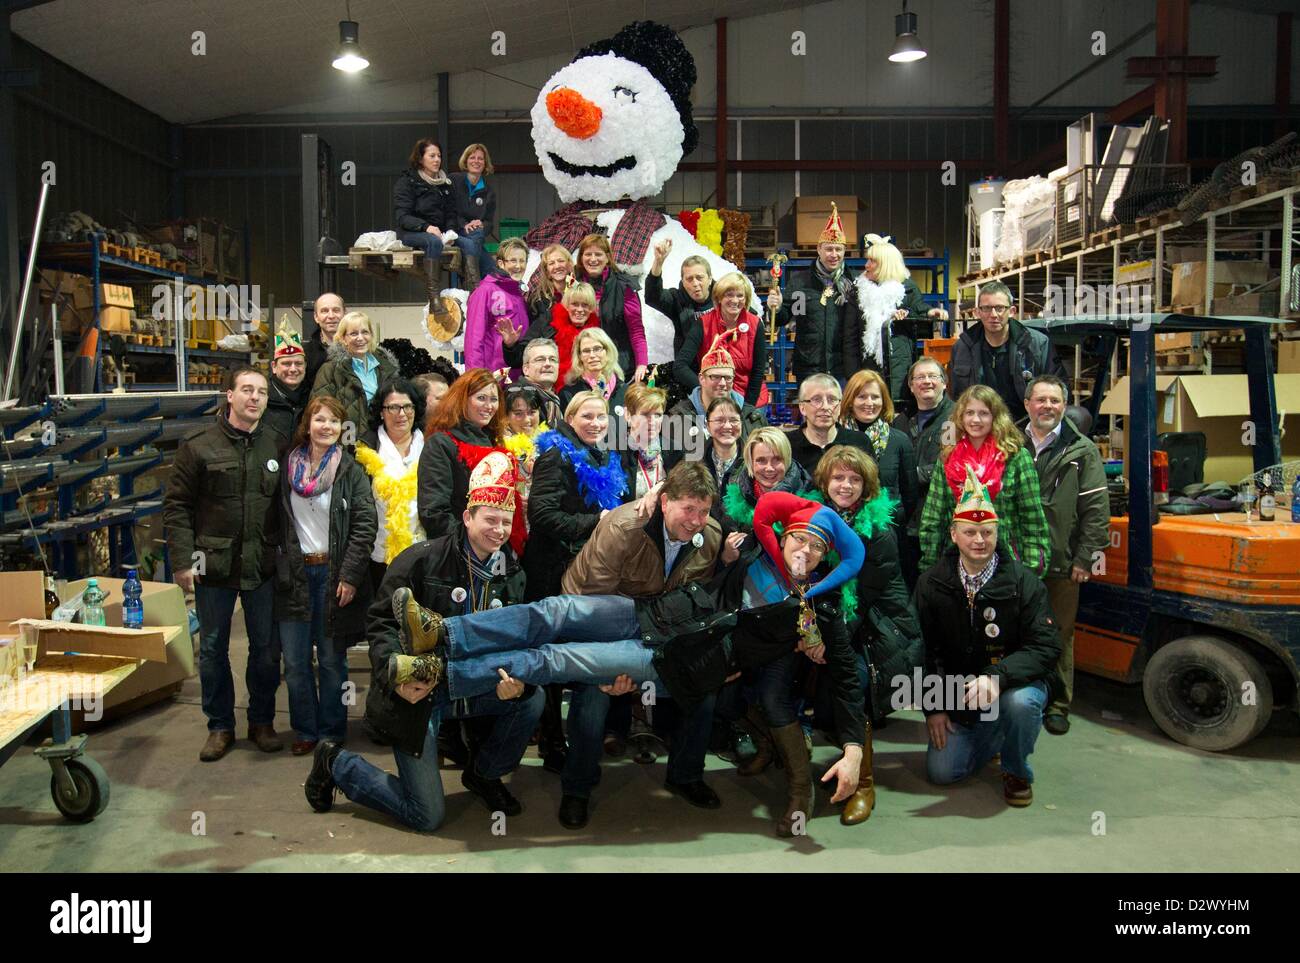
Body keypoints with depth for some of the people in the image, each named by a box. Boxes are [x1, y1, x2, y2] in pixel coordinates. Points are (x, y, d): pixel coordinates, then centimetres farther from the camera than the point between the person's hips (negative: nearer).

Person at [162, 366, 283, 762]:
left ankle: (262, 721, 26)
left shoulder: (276, 447, 4)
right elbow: (177, 506, -3)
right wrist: (182, 560, -10)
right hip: (214, 565, -2)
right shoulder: (199, 447, -3)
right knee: (213, 648, 10)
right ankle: (220, 726, 24)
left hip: (262, 566, 2)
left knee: (266, 647, 9)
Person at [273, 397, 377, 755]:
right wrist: (279, 567, 3)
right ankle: (305, 729, 23)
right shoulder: (289, 466, 6)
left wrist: (350, 576, -13)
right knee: (295, 661, 6)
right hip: (294, 573, 3)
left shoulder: (351, 471, -3)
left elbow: (365, 525, -8)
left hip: (333, 572, -3)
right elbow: (279, 522, 11)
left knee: (332, 659, 6)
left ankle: (332, 730, 21)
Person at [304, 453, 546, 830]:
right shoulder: (423, 559, -14)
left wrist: (516, 680, -20)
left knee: (531, 698, -17)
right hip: (415, 693, -5)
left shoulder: (511, 574, 3)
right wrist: (396, 676, -29)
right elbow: (382, 621, -13)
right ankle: (336, 763, 20)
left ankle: (484, 775, 11)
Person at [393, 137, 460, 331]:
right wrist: (426, 227, -26)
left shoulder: (445, 183, 20)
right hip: (410, 234, -6)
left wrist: (451, 230, -7)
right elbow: (402, 216, -9)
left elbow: (452, 213, 17)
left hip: (439, 233, 6)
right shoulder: (407, 181, 0)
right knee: (434, 242, -40)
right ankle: (435, 301, -47)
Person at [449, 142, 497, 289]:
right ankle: (475, 288, -40)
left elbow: (490, 223, 14)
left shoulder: (488, 190, 16)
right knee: (470, 244, -33)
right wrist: (464, 225, -17)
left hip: (476, 236, 3)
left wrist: (481, 225, -10)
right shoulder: (454, 181, 5)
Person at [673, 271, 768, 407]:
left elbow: (758, 370, 0)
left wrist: (748, 406, -7)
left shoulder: (755, 324, -5)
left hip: (750, 401, 1)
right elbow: (679, 366, -19)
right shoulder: (703, 324, -11)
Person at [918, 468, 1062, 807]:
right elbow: (926, 649, 0)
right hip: (959, 694, 3)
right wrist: (934, 706, -6)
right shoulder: (931, 583, -2)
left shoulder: (1023, 582, -10)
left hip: (1016, 684, -2)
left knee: (1020, 702, -37)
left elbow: (1046, 646, -17)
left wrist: (997, 676, -32)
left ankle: (1017, 772, -4)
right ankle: (994, 737, 24)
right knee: (941, 772, -8)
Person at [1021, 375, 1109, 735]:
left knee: (1060, 637, 7)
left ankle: (1058, 705, 20)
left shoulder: (1082, 451, 0)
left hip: (1061, 563, -2)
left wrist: (1085, 558, -9)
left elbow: (1096, 509, -3)